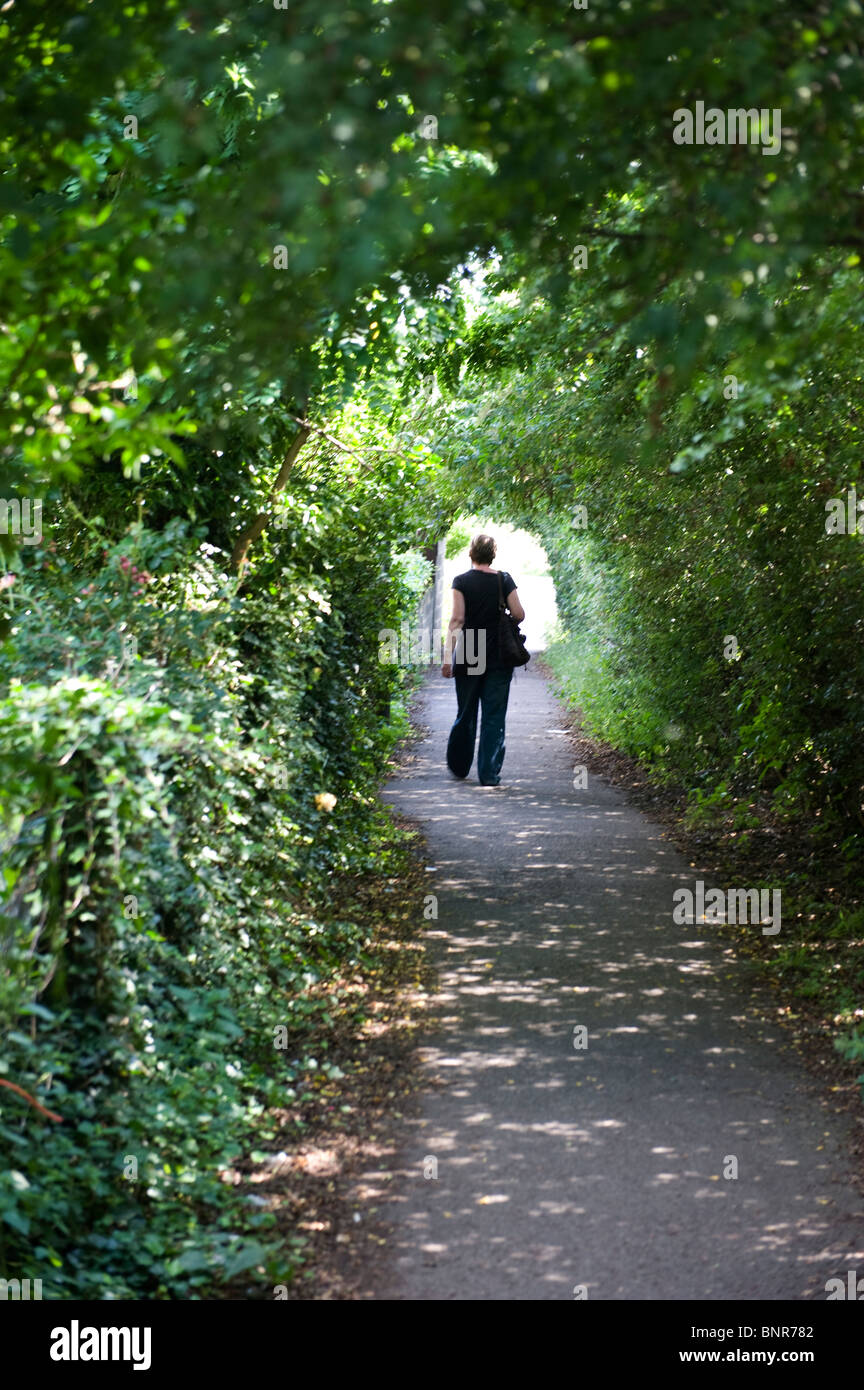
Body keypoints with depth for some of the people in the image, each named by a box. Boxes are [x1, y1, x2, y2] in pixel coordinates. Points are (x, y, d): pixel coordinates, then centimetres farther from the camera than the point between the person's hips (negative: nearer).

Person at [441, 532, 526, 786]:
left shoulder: (462, 581, -4)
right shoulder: (504, 580, -2)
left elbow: (457, 618, -11)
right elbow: (519, 614, -5)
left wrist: (448, 656, -11)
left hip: (468, 657, 0)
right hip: (499, 658, 0)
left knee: (465, 714, 14)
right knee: (494, 716, 2)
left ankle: (459, 766, 27)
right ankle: (489, 773, -4)